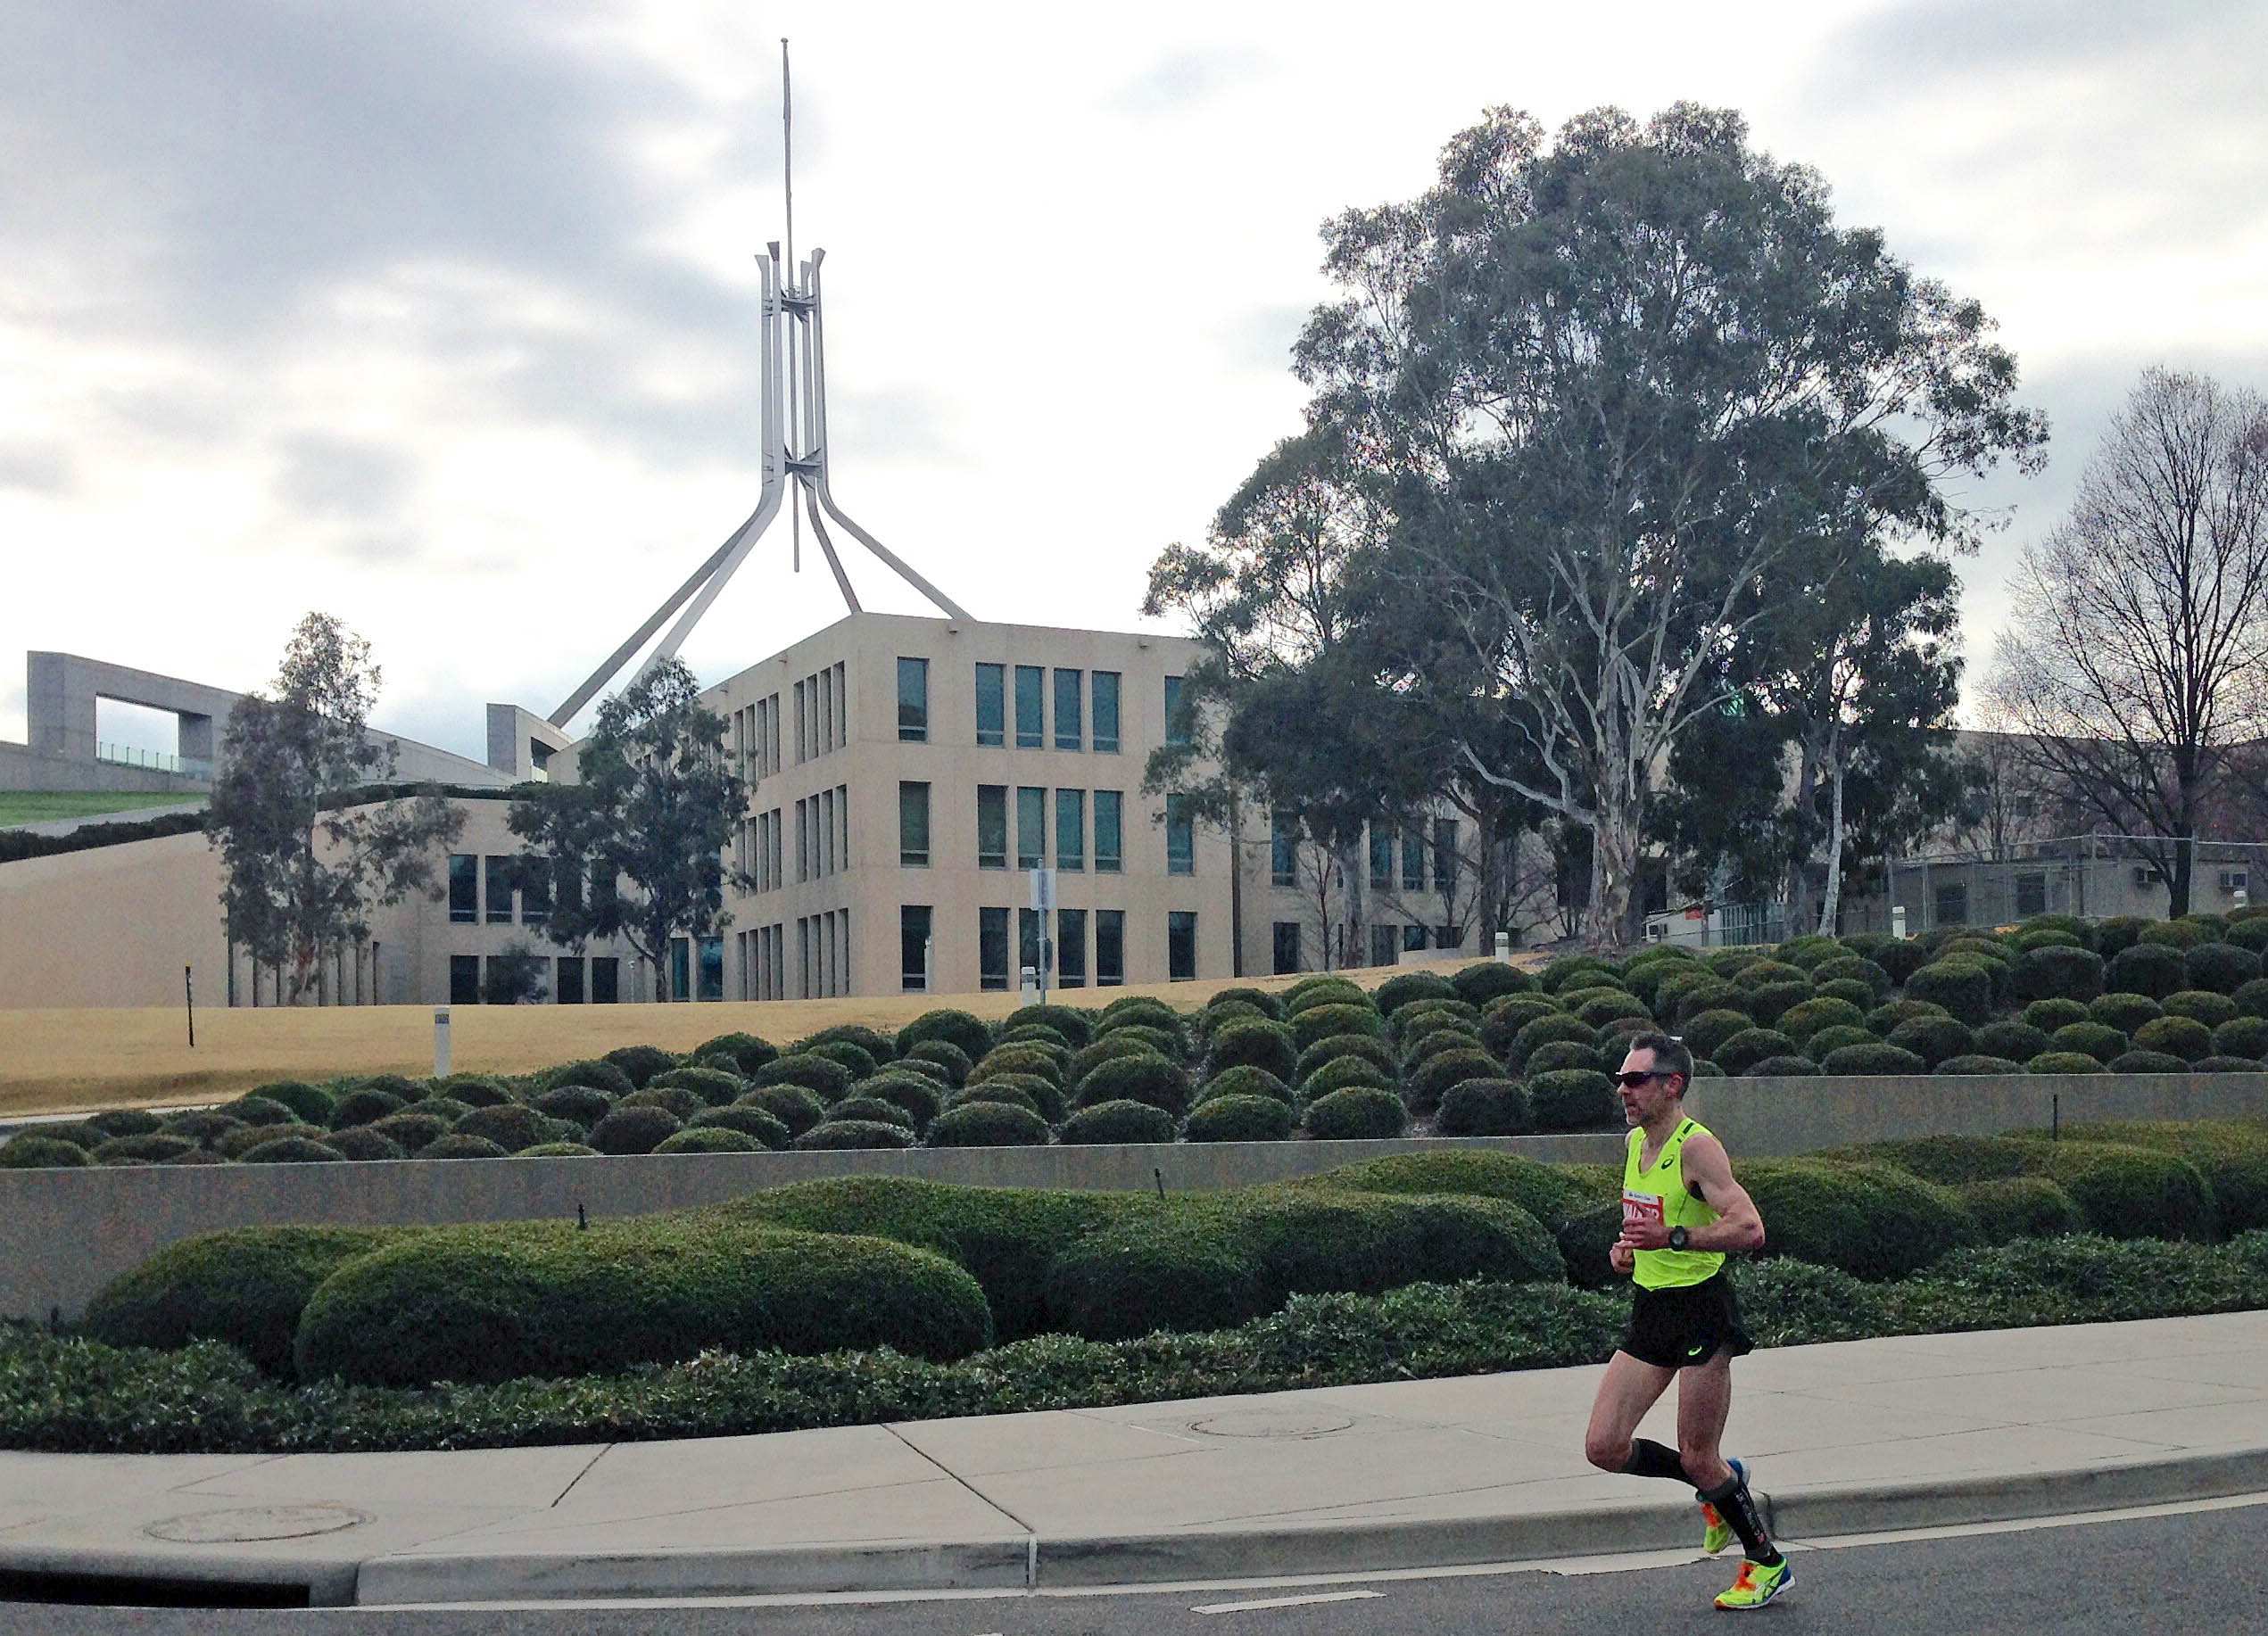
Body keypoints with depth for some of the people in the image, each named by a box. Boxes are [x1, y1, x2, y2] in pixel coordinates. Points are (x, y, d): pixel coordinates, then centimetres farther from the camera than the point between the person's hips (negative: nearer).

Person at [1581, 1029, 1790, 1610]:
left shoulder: (1697, 1146, -16)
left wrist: (1672, 1238, -32)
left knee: (1698, 1459, 0)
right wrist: (1628, 1249, 8)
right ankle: (1721, 1483, 25)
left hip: (1701, 1310, -8)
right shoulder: (1634, 1143, 9)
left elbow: (1750, 1230, -25)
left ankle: (1768, 1563, 22)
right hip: (1649, 1309, 8)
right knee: (1603, 1447, 2)